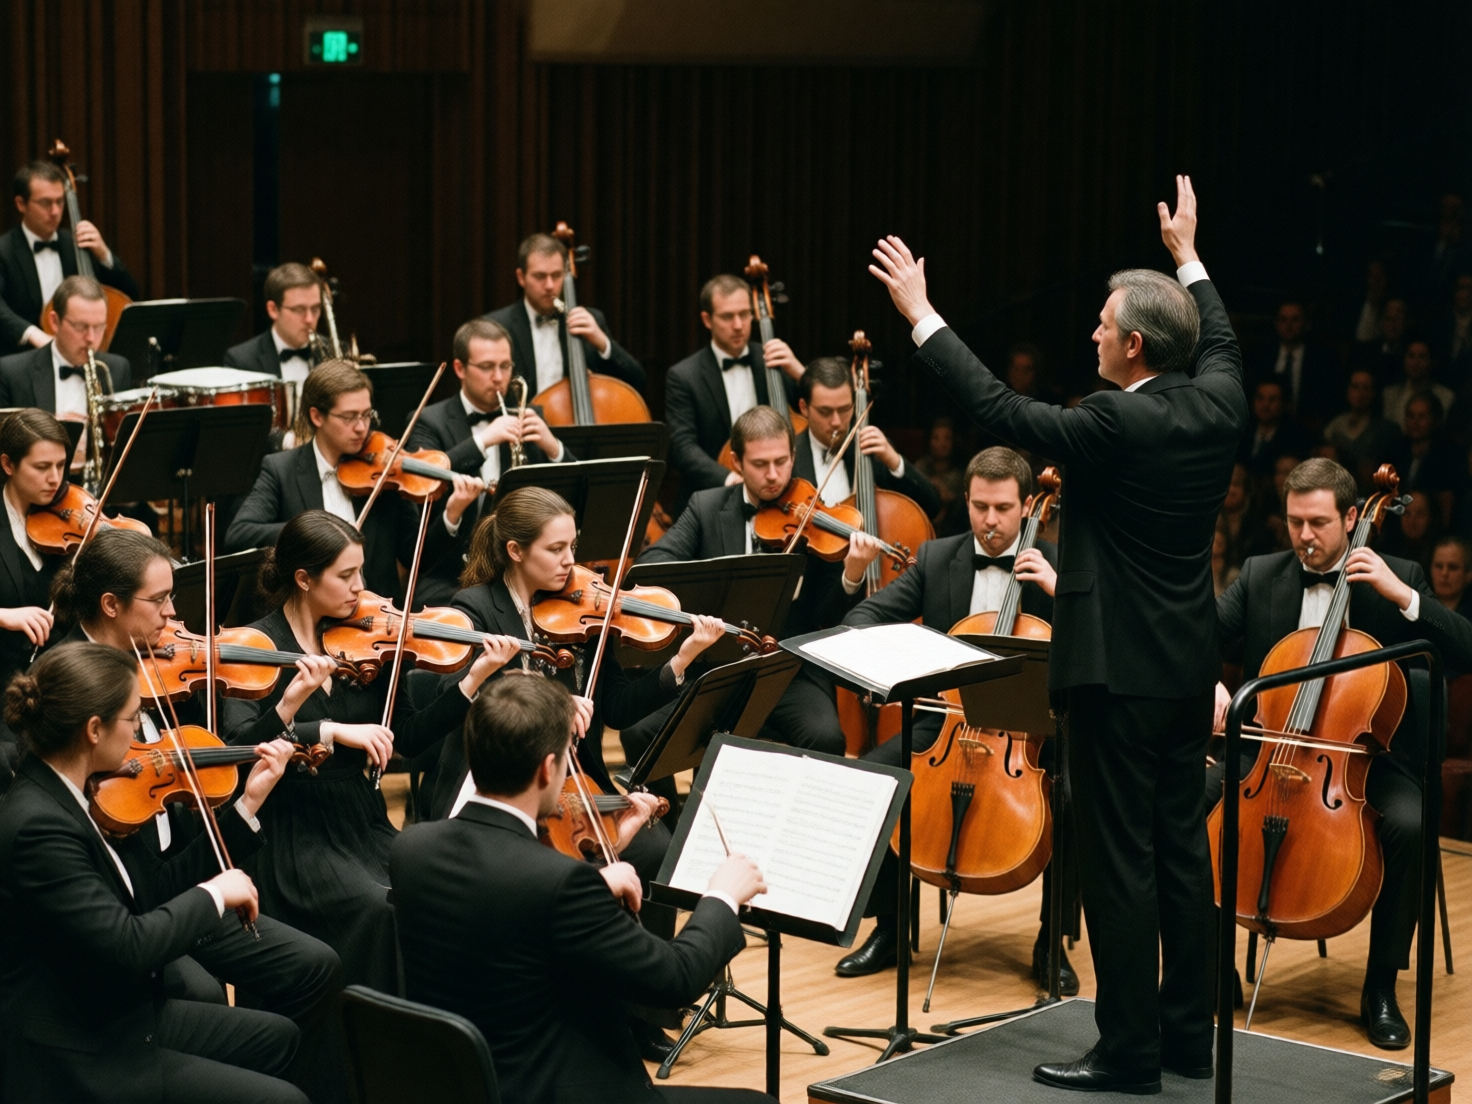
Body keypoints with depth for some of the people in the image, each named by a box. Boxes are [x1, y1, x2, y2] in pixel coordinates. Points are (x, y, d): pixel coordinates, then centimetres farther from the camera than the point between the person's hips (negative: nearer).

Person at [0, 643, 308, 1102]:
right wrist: (213, 894, -14)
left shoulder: (55, 796, 3)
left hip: (113, 1018, 10)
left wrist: (245, 806, 8)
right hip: (77, 1063, -10)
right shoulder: (39, 826, -26)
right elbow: (128, 946, -30)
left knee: (276, 1035, 22)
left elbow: (137, 904, 5)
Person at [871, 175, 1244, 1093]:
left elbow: (1000, 407, -16)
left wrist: (921, 315, -8)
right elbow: (1220, 342, 24)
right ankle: (1189, 1033, 21)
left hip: (1119, 670, -8)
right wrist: (1186, 254, 37)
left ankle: (1130, 1050, 0)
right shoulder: (1217, 405, 2)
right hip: (1190, 665, 8)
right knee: (1182, 848, 14)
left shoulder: (1116, 424, -20)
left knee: (1118, 861, -3)